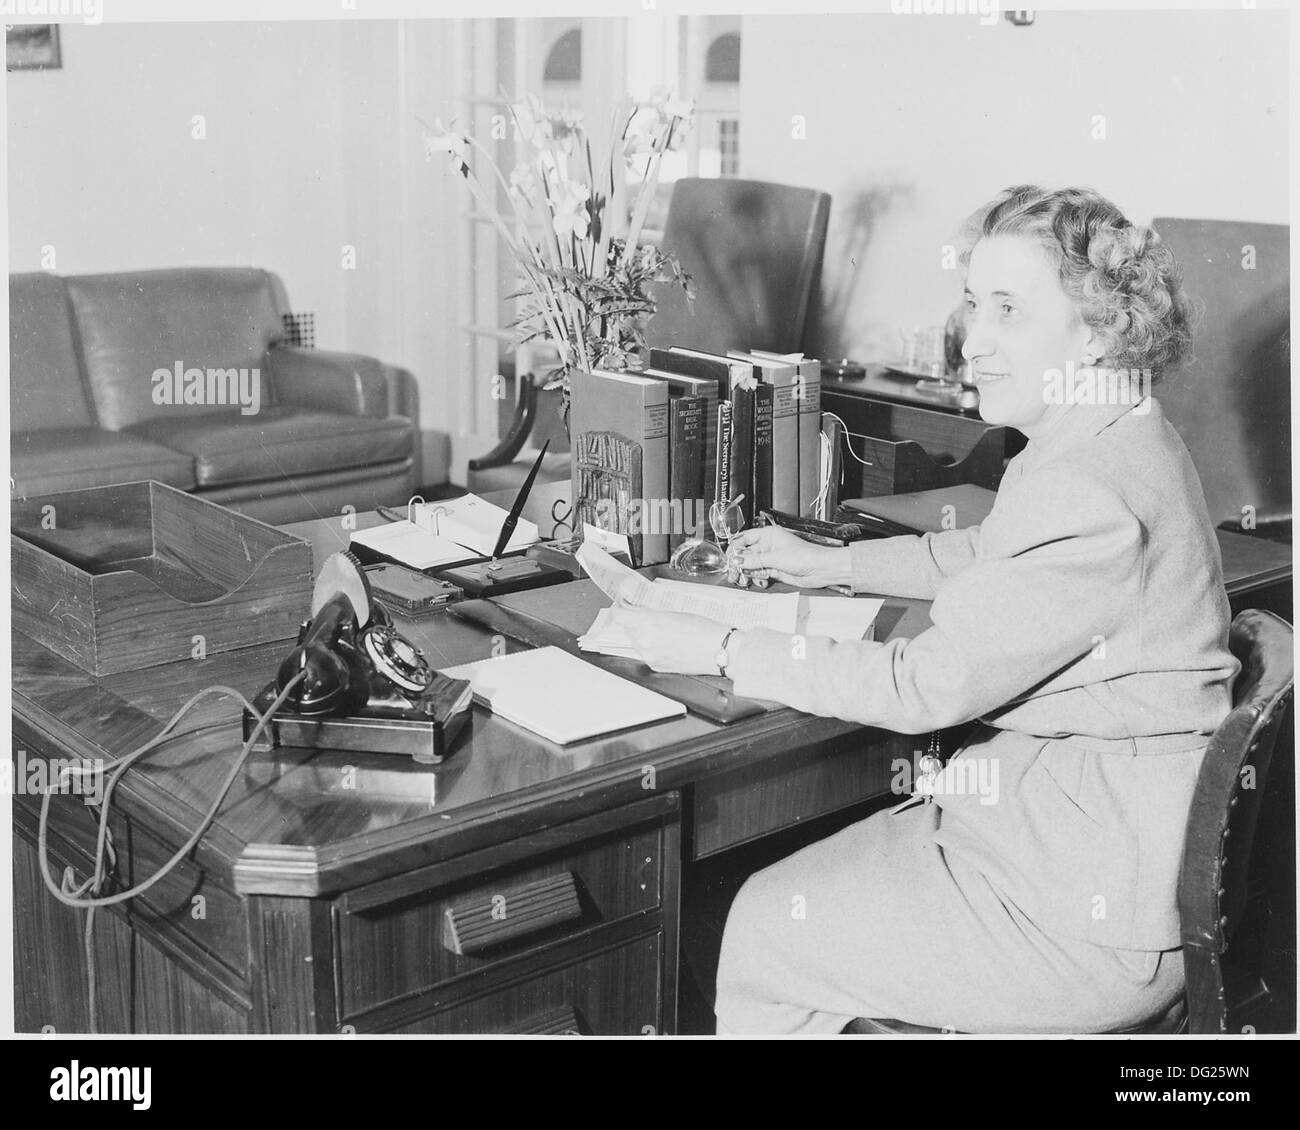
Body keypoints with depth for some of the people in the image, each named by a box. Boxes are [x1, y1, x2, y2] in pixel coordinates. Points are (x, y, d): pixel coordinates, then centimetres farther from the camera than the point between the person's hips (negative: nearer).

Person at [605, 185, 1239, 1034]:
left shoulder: (1090, 492, -27)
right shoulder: (1112, 443, 7)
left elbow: (927, 686, -24)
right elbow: (990, 558, 25)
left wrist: (721, 651, -16)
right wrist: (831, 565, 20)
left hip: (1089, 918, -10)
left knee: (764, 933, 1)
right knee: (782, 893, 16)